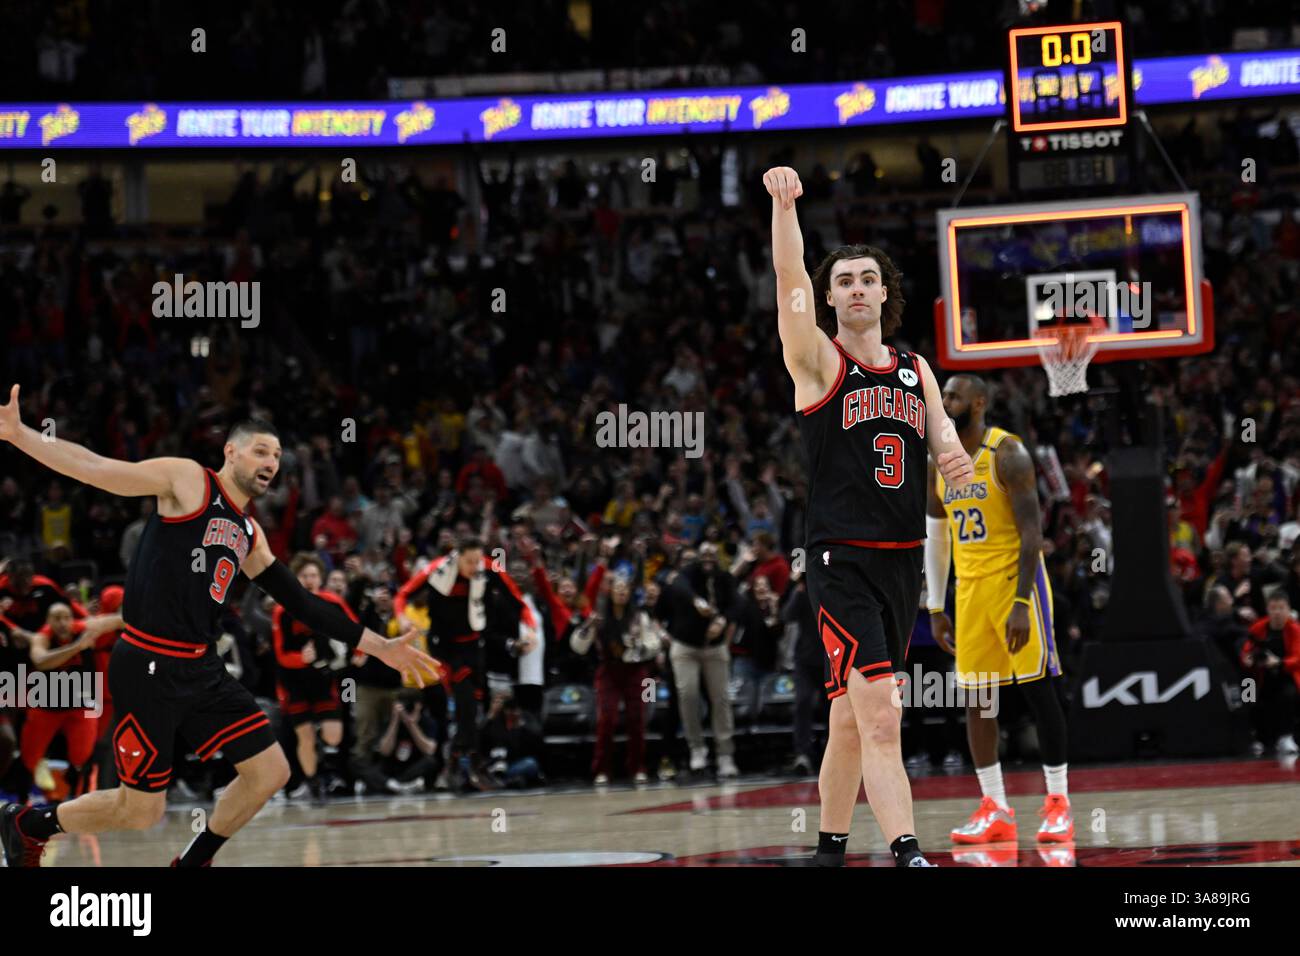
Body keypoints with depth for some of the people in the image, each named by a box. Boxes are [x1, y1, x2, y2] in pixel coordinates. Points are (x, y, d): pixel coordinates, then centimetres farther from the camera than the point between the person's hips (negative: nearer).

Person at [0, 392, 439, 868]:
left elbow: (300, 603, 20)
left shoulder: (248, 534, 17)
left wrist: (378, 646, 18)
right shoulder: (188, 480, -4)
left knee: (270, 773, 3)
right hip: (149, 667, -8)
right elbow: (96, 469, -10)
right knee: (140, 810, -3)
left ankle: (193, 861, 21)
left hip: (201, 668, 8)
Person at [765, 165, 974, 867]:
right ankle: (907, 856, -27)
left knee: (853, 718, 13)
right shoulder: (819, 360, 0)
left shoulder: (916, 372, 16)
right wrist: (784, 205, -28)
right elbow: (790, 280, -14)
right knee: (880, 715, -18)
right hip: (841, 558, -6)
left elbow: (944, 446, 12)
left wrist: (955, 461, -12)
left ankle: (829, 850, 24)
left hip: (903, 559, 6)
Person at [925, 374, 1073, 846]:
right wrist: (936, 608, 11)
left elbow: (1032, 531, -17)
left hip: (1015, 579, -7)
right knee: (974, 697, 3)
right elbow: (936, 538, 16)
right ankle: (995, 809, 7)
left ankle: (1058, 802, 3)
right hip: (970, 586, 7)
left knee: (1037, 688, -4)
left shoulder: (1007, 454, -13)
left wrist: (1021, 602, -23)